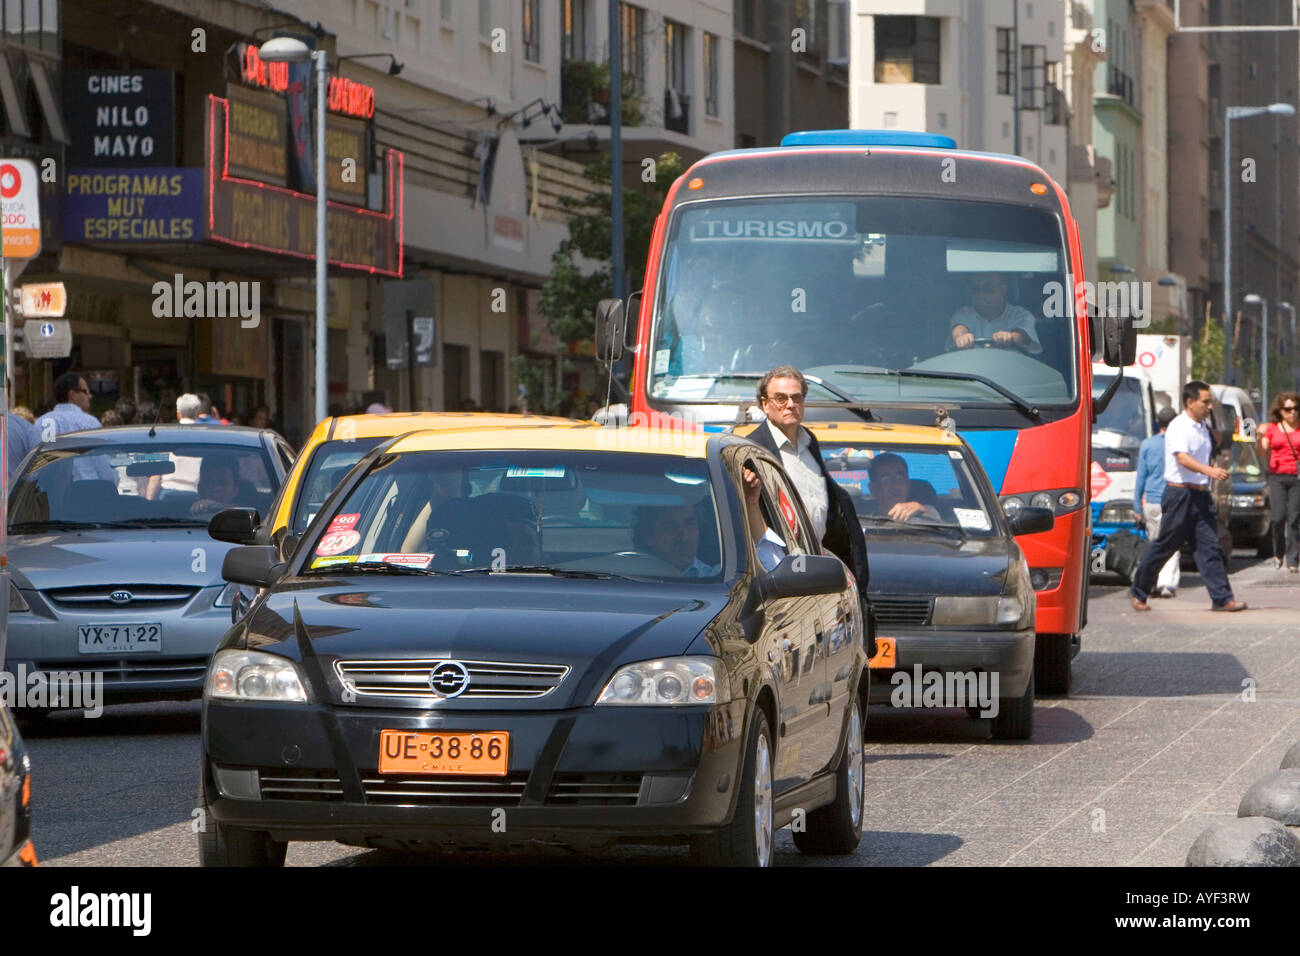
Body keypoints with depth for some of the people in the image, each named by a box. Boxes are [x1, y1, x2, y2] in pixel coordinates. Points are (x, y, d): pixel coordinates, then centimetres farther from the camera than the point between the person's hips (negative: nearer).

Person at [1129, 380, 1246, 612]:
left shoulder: (1204, 428, 13)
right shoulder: (1178, 428, -13)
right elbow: (1183, 458, -29)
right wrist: (1209, 470, -42)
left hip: (1201, 495, 7)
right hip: (1179, 495, -7)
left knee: (1210, 546, -1)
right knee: (1164, 547, 1)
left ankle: (1222, 598, -5)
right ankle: (1138, 592, 15)